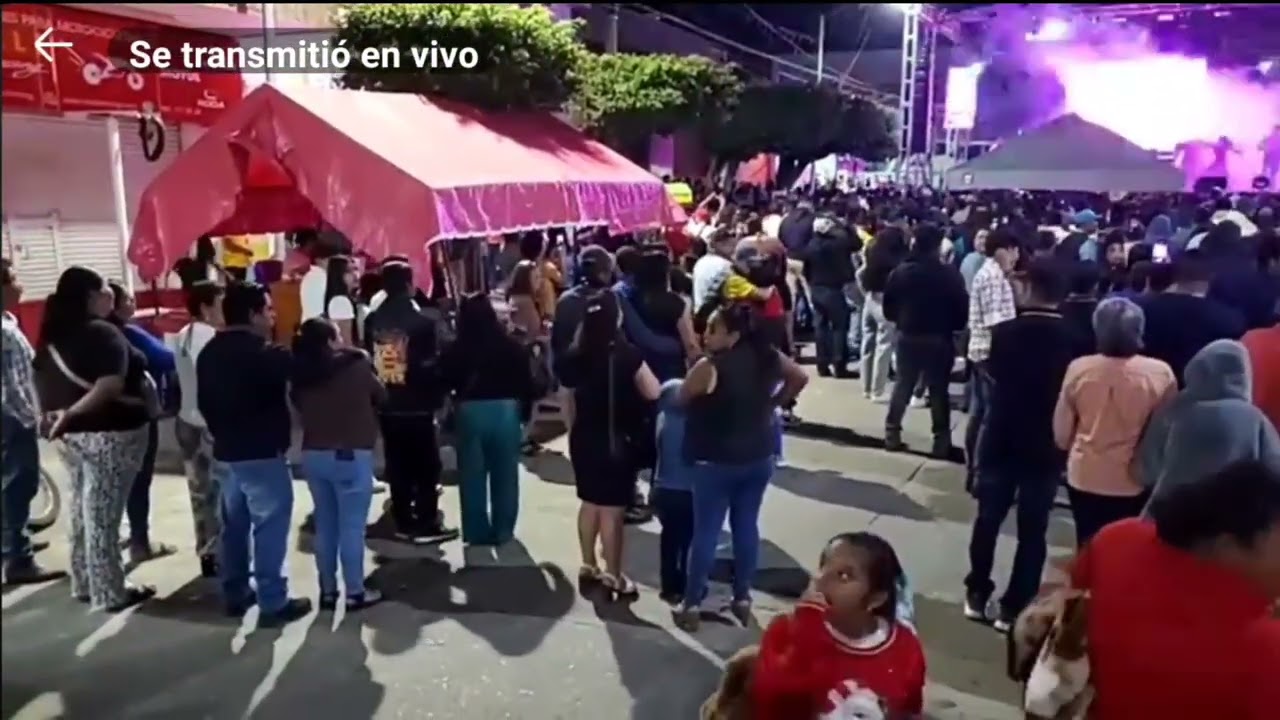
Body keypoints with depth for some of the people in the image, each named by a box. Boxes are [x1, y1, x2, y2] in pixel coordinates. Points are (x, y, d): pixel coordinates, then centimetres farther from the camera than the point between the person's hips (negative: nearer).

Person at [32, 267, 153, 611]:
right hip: (109, 434, -8)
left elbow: (43, 381, 14)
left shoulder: (53, 335, 8)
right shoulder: (102, 333, -17)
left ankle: (84, 584, 30)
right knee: (103, 515, 0)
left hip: (72, 434, 8)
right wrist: (71, 413, -23)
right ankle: (110, 593, 10)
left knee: (83, 511, 18)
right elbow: (109, 388, -28)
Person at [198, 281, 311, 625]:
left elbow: (204, 401, 17)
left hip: (227, 450, 9)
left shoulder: (210, 351, 10)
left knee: (234, 524, 16)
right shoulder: (263, 353, -18)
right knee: (270, 525, -4)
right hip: (262, 451, -9)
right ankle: (273, 603, -1)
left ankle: (235, 593, 25)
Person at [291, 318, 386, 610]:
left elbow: (299, 407, 13)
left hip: (313, 455, 5)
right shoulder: (355, 366, -10)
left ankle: (327, 590, 21)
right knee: (352, 526, 2)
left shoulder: (300, 375, 3)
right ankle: (355, 591, 8)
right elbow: (381, 396, 4)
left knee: (325, 525, 13)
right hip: (351, 455, -5)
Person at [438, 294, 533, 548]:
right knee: (505, 474, 12)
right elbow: (526, 384, 2)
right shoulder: (511, 347, 0)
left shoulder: (456, 350, -4)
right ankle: (503, 531, 16)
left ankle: (477, 532, 15)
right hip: (506, 410, 1)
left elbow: (445, 383, 3)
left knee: (472, 476, 11)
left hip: (470, 411, -1)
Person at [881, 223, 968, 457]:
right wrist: (953, 326, 9)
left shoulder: (900, 272, -2)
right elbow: (962, 309, -9)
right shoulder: (950, 274, -13)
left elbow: (888, 308, 2)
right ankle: (941, 440, 8)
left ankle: (892, 434, 15)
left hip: (908, 336, 3)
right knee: (938, 390, 5)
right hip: (939, 339, -3)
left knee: (903, 384, 14)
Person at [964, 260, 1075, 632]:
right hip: (1047, 447, -1)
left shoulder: (1004, 332, -11)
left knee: (988, 519, 15)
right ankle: (1014, 608, 13)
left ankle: (977, 595, 23)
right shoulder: (1073, 340, -12)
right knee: (1032, 531, 8)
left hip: (1001, 441, 1)